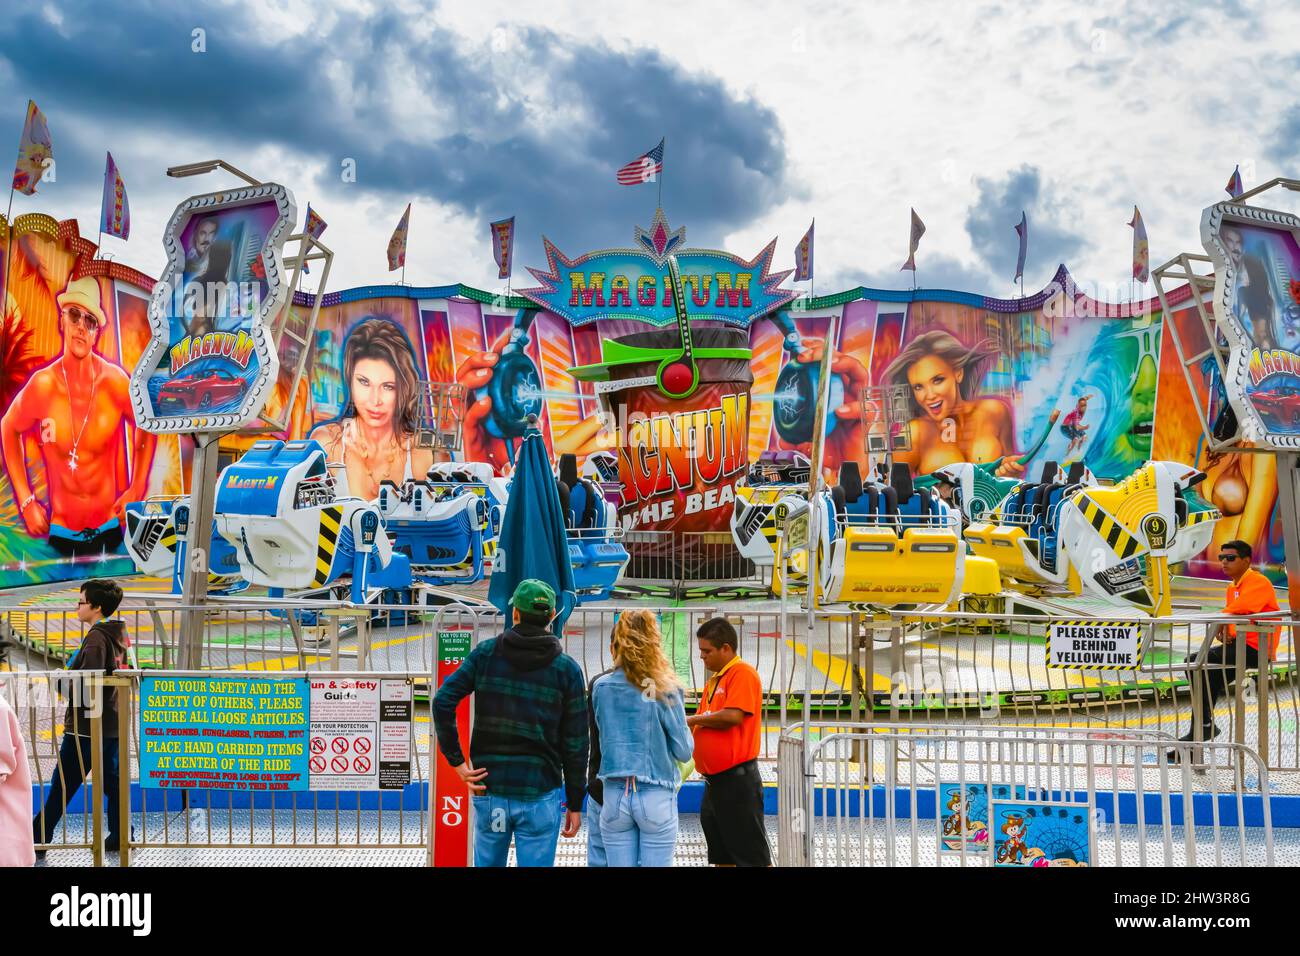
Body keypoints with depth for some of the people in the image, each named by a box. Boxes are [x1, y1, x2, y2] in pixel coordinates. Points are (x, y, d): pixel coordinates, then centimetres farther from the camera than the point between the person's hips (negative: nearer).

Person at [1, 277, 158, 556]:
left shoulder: (115, 382, -12)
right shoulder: (42, 386, -11)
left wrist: (136, 489, 1)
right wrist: (25, 501, 3)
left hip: (109, 530, 0)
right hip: (61, 533, 0)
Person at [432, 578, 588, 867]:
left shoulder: (486, 652, 0)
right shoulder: (567, 669, -3)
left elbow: (442, 702, -9)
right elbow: (575, 743, -3)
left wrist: (456, 761, -4)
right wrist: (575, 803, 5)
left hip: (489, 789, 2)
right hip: (540, 794, -2)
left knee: (487, 863, 18)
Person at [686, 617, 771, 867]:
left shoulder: (742, 673, -11)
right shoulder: (714, 680, 16)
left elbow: (732, 716, -24)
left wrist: (694, 719, -11)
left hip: (737, 779, -9)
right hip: (715, 781, 9)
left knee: (752, 855, -3)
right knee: (721, 855, 15)